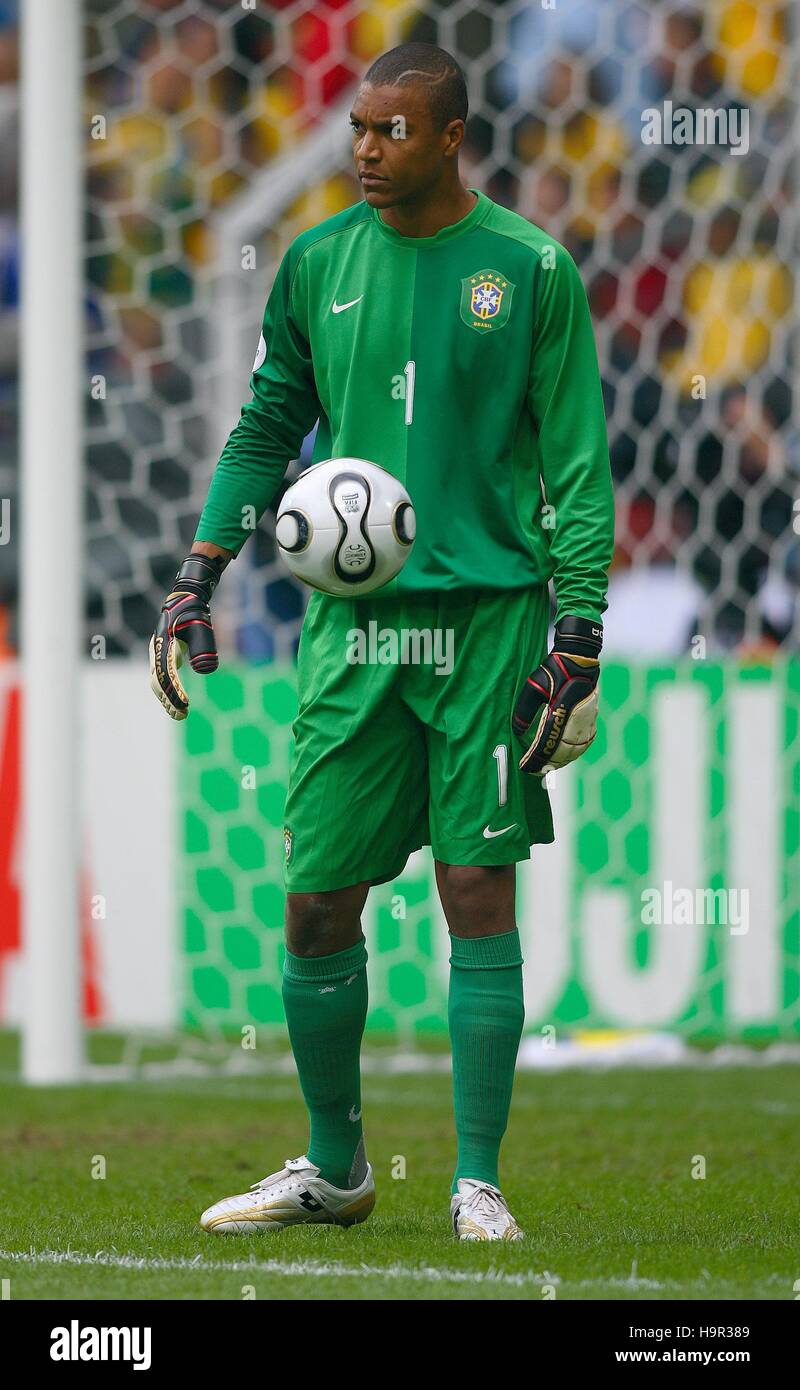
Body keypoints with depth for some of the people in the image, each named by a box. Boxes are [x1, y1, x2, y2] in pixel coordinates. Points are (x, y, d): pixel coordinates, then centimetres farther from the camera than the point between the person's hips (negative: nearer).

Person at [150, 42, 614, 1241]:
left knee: (478, 892, -5)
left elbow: (578, 464, 0)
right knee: (318, 905, 3)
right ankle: (334, 1168, 20)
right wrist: (196, 580, 9)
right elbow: (267, 429, 17)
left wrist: (580, 636, -7)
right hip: (352, 623, 3)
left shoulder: (530, 270, -1)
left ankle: (479, 1184, 1)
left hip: (487, 619, -3)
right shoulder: (319, 264, 9)